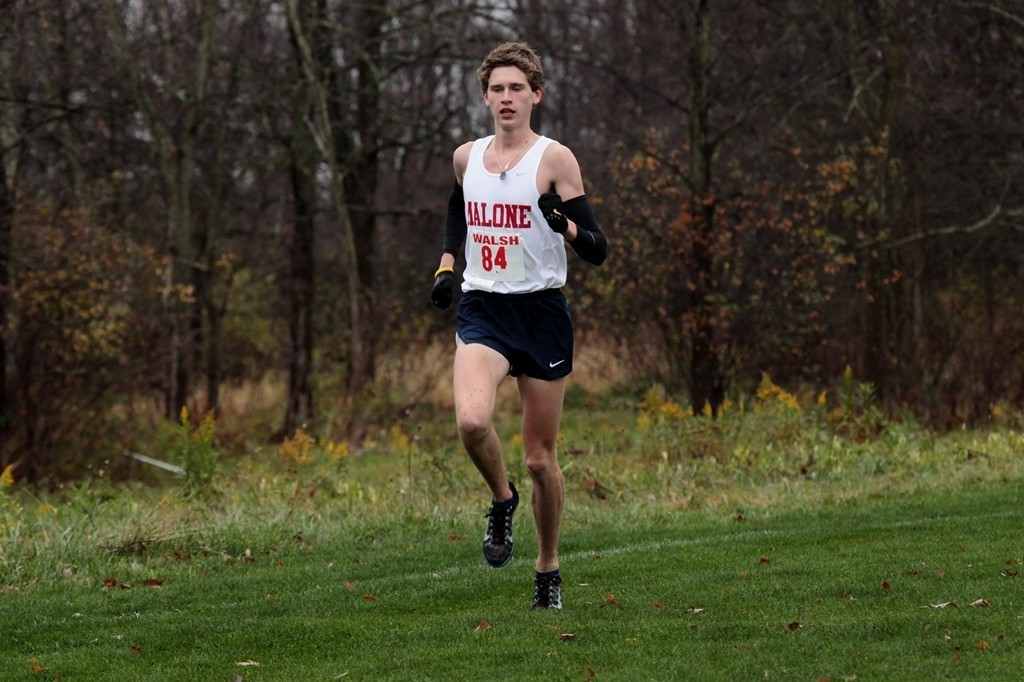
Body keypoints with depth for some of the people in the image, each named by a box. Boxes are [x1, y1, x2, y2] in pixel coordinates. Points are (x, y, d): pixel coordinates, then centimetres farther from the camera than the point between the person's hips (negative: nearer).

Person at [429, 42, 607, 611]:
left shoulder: (555, 159, -5)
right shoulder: (465, 158, 7)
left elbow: (598, 250, -8)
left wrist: (565, 226, -28)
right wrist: (446, 265, 15)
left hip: (542, 312, -2)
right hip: (481, 311, 2)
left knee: (540, 457, 3)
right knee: (472, 421, -26)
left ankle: (548, 569, 23)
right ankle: (502, 499, 5)